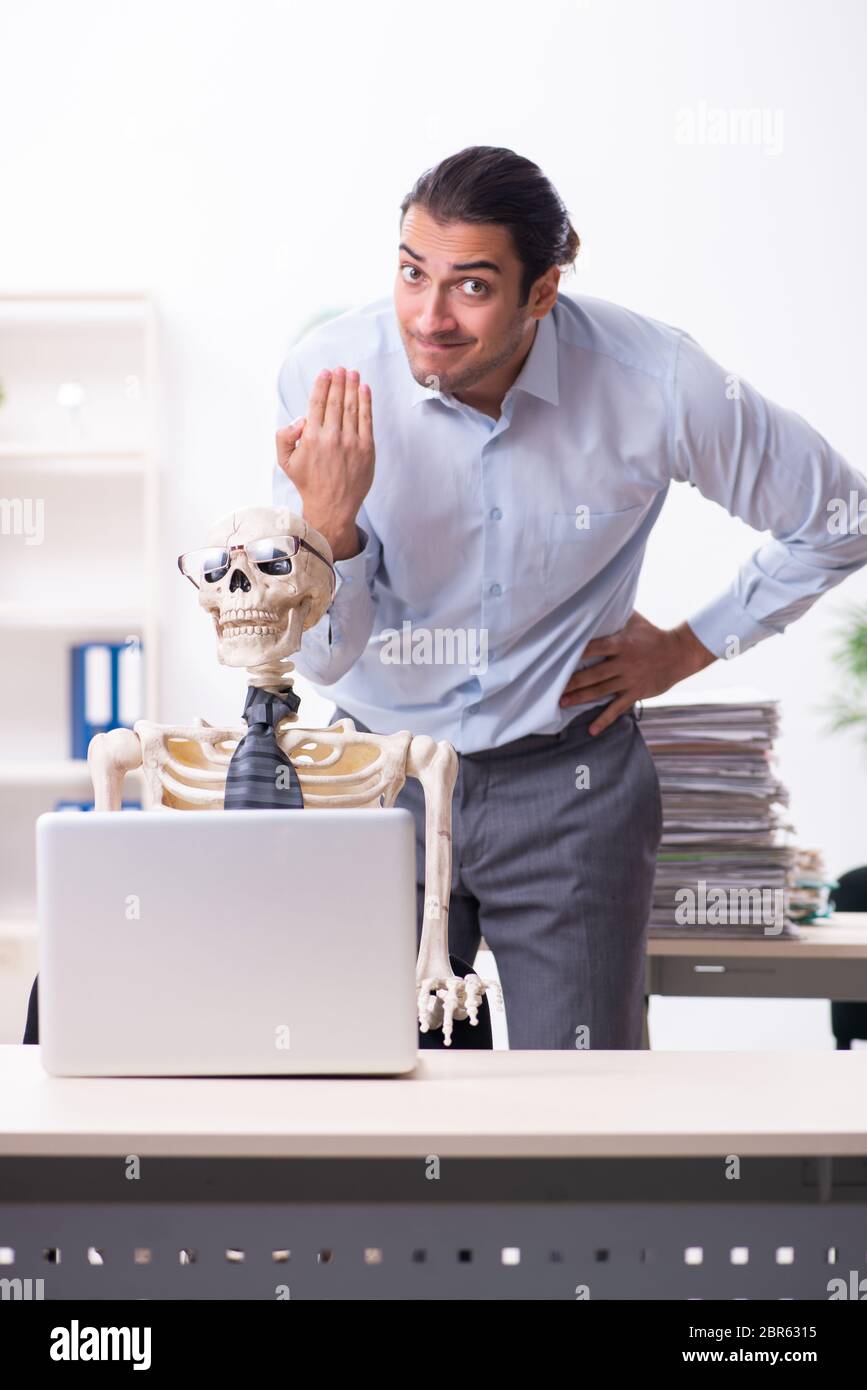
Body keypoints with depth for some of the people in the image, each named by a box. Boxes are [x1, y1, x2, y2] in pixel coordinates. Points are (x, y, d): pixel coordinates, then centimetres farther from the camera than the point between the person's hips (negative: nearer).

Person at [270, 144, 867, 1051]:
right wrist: (328, 521, -35)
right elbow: (322, 657, -17)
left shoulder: (656, 385, -17)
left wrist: (690, 646, 2)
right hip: (386, 769, 1)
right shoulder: (328, 378, -17)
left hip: (570, 783, 0)